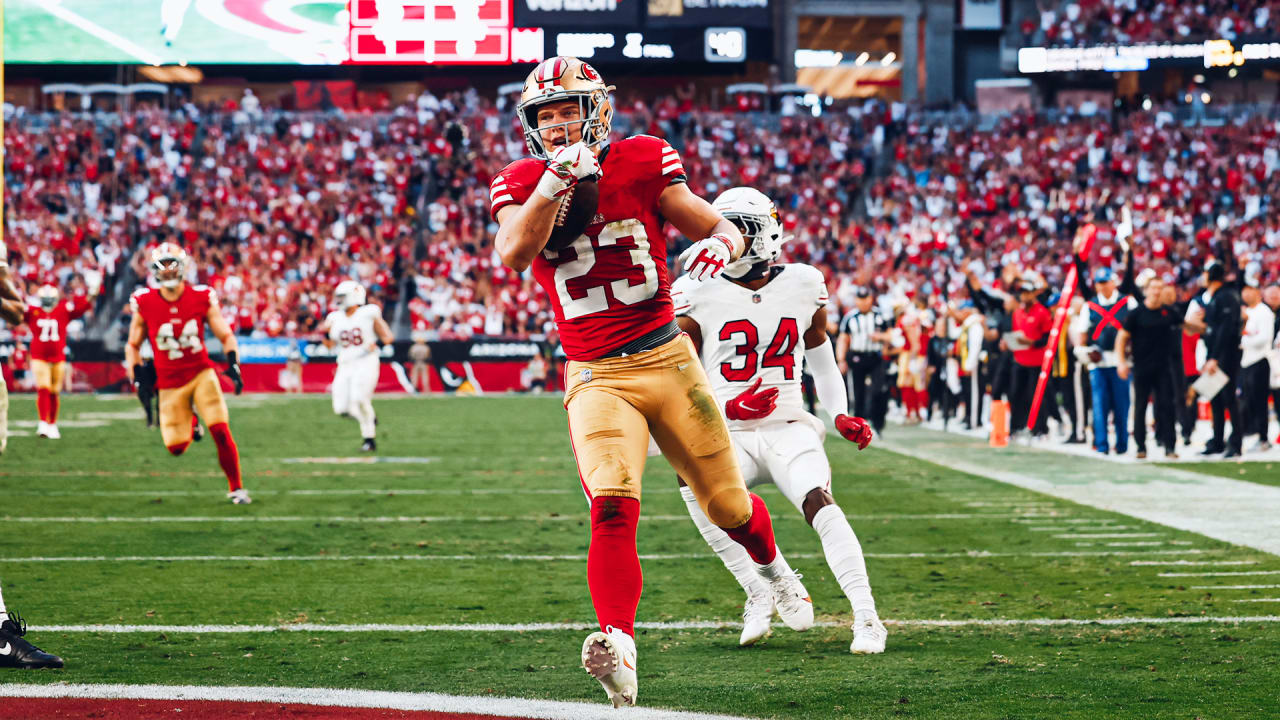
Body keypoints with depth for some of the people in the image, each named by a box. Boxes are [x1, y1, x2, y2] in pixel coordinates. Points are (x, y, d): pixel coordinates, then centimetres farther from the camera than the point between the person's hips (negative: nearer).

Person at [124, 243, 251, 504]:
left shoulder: (201, 298, -6)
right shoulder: (144, 303, -5)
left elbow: (226, 336, 2)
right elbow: (133, 345, 8)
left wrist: (233, 365, -15)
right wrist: (137, 378, -5)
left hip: (201, 373, -1)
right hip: (170, 382, 1)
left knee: (221, 431, -16)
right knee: (176, 447, -1)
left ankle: (236, 488, 1)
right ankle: (189, 422, 36)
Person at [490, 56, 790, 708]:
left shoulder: (640, 164, 0)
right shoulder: (523, 185, 1)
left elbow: (726, 229, 4)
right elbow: (513, 254, -20)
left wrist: (719, 244, -20)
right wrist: (556, 180, -28)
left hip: (666, 359, 1)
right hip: (595, 378, -1)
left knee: (726, 506, 11)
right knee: (612, 505, -25)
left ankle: (771, 568, 45)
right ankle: (618, 648, -33)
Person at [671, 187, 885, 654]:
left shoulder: (803, 286, 5)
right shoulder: (698, 294, -2)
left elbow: (821, 356, 22)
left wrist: (840, 415, 9)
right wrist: (727, 408, -15)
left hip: (789, 429, 0)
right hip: (727, 435, 0)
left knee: (819, 502, -28)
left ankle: (866, 616, -29)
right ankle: (759, 594, -17)